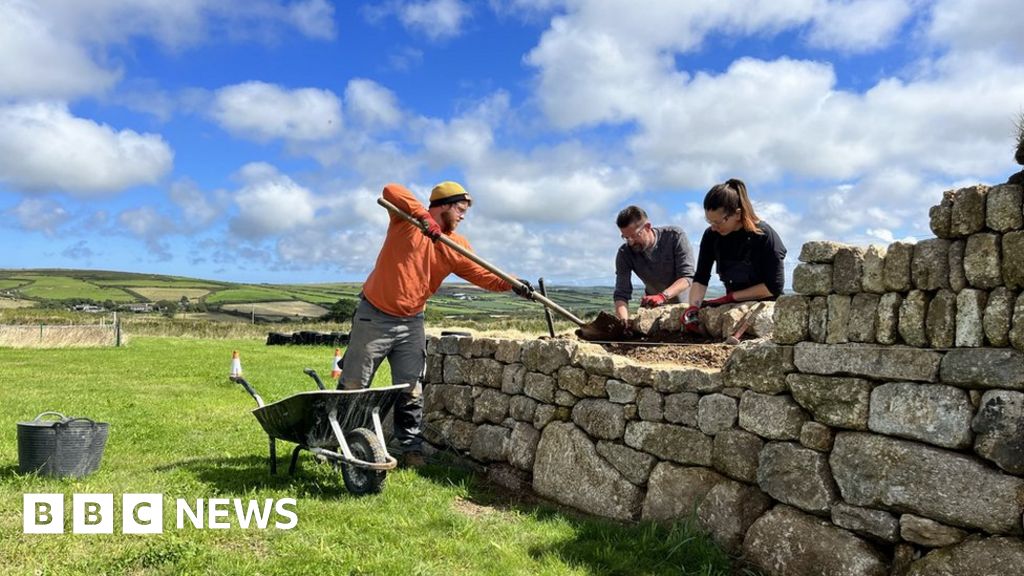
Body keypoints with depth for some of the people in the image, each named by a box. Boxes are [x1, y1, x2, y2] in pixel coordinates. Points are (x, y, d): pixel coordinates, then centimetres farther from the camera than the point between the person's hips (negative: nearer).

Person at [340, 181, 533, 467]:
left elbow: (481, 274, -1)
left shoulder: (457, 246, 3)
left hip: (411, 323, 4)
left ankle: (412, 449, 16)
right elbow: (391, 191, -26)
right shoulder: (407, 220, -10)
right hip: (374, 316, -4)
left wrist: (511, 284, -18)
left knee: (411, 392, 6)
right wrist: (423, 216, -35)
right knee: (353, 386, 7)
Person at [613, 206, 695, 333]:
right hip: (654, 308, 1)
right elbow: (621, 294, -19)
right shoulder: (625, 254, -16)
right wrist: (623, 321, -40)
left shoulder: (675, 236, -20)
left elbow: (687, 277, -27)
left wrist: (663, 296, -45)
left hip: (685, 303, -1)